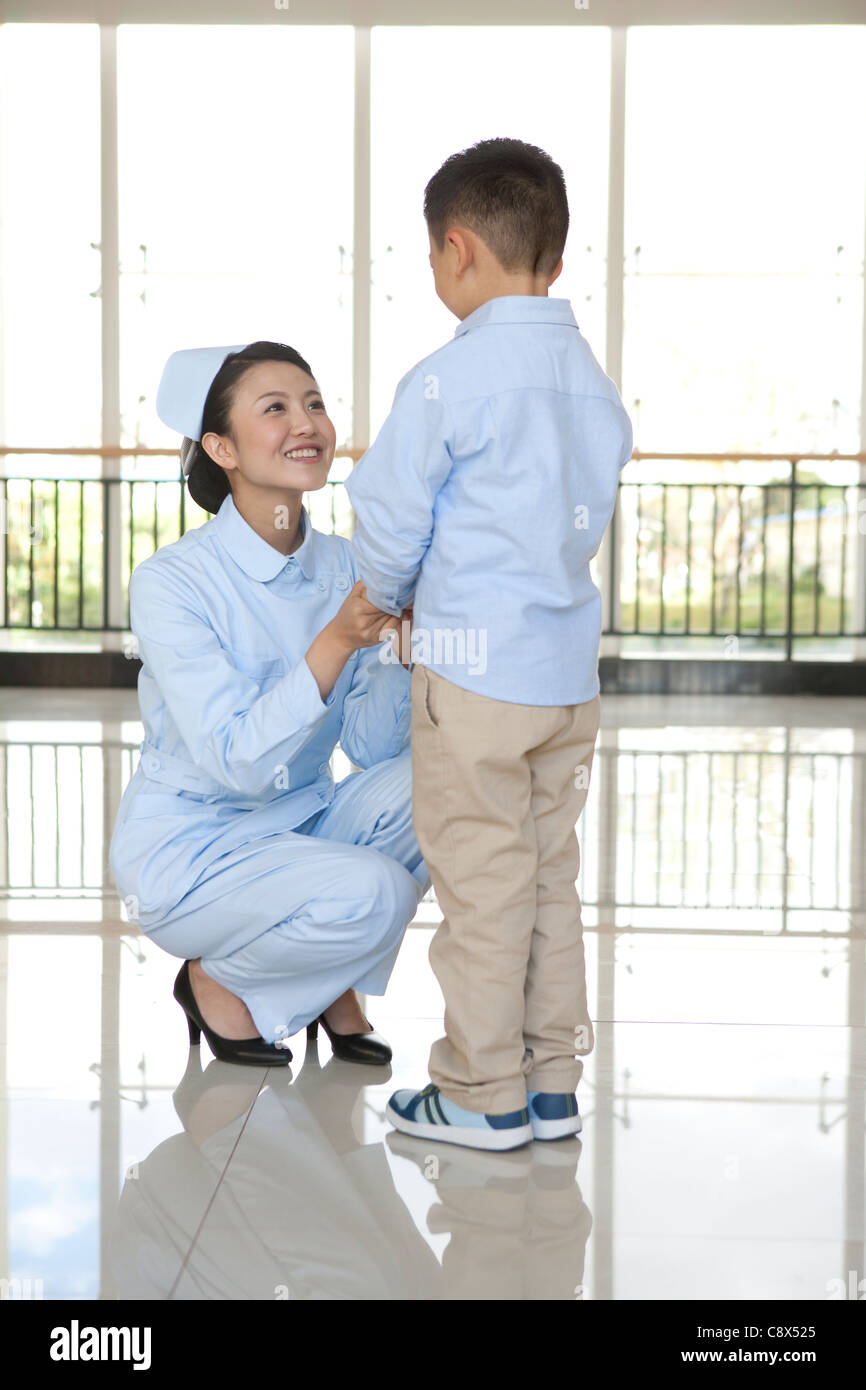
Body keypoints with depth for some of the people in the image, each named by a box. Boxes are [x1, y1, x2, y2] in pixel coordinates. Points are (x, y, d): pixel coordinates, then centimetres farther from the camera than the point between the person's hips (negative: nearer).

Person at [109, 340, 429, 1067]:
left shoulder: (345, 567, -1)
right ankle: (217, 979, 1)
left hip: (300, 828, 6)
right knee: (369, 893, -30)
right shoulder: (170, 582, -18)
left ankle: (332, 984, 1)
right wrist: (335, 642, -34)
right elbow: (238, 761, -26)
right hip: (186, 853, -6)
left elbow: (373, 745, -7)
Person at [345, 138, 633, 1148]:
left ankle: (484, 1094, 12)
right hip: (570, 664, 7)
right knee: (549, 873, 14)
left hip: (473, 666, -7)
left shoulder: (448, 379, -14)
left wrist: (383, 601, 13)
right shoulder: (595, 381, 7)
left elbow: (391, 519, -9)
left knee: (479, 881, 3)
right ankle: (551, 1083, 21)